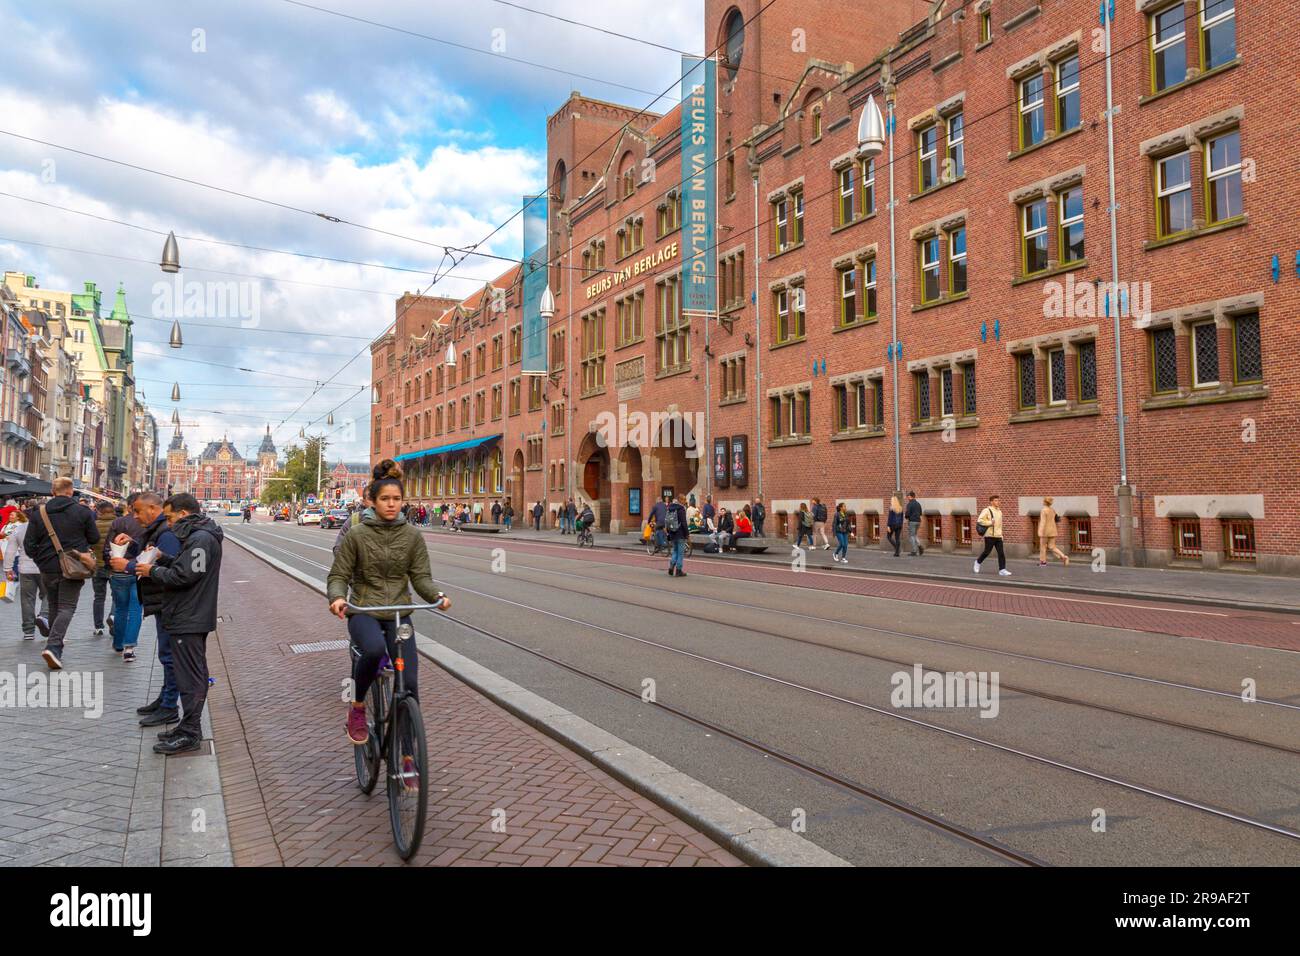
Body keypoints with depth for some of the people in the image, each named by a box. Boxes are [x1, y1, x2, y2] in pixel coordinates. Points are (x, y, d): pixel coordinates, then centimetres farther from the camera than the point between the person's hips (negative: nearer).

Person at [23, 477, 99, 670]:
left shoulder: (39, 513, -1)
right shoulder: (82, 512, -8)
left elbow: (30, 545, -1)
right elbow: (94, 538, 0)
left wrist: (41, 561, 15)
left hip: (48, 568, 3)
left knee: (54, 608, 18)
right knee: (67, 607, 1)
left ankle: (55, 650, 26)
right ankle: (53, 646, -19)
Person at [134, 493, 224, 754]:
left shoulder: (200, 539, -18)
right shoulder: (195, 535, 16)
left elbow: (182, 576, -23)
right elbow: (181, 565, 16)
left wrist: (152, 571, -9)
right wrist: (161, 561, -1)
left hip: (189, 620, -11)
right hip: (191, 617, 11)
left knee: (190, 677, -5)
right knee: (195, 675, 15)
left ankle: (190, 734, 1)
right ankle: (190, 728, 24)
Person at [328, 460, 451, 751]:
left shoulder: (413, 536, 3)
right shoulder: (357, 535, -2)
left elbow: (421, 576, 0)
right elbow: (339, 576, 0)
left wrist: (437, 596, -21)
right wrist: (337, 597, -23)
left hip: (399, 614, 2)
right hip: (363, 612, -2)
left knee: (410, 683, -8)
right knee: (374, 650, -37)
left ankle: (406, 754, 9)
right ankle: (357, 706, -7)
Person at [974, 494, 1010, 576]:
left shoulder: (999, 511, 16)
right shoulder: (987, 510, -8)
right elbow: (979, 520, -17)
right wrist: (990, 523, -18)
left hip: (998, 536, 6)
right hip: (989, 536, -6)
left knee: (1001, 553, -2)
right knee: (987, 551, 2)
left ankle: (1002, 569, -3)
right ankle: (978, 562, 27)